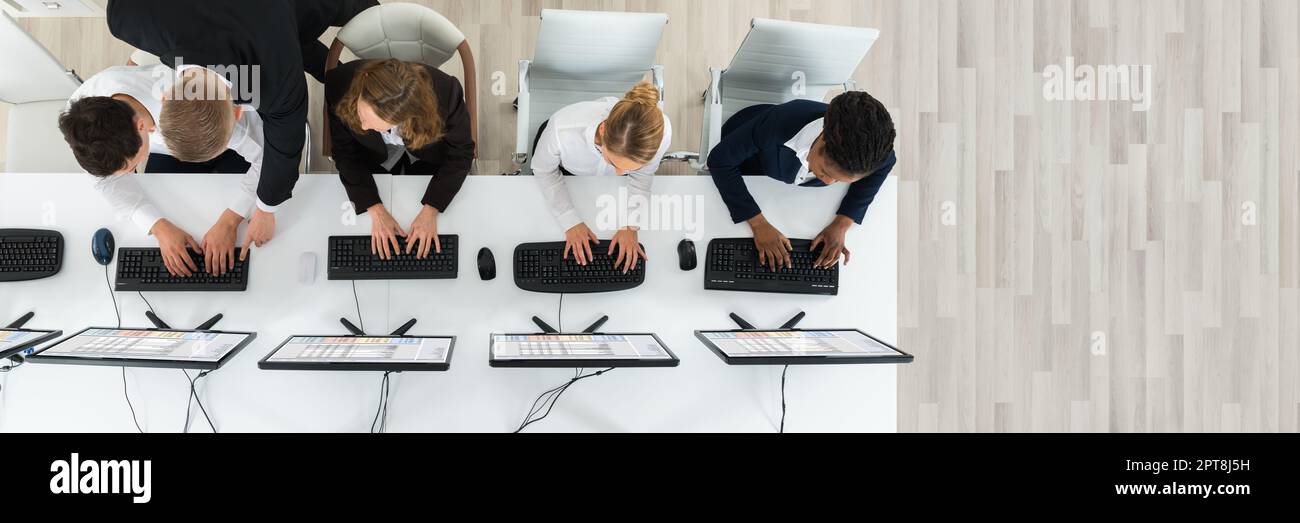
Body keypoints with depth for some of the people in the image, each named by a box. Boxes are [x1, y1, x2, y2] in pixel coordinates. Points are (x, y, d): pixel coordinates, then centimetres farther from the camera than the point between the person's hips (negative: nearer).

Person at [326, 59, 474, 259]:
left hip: (428, 155, -1)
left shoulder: (445, 91, -42)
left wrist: (430, 211, -28)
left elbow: (461, 153, -21)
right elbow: (345, 152, -18)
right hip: (373, 155, 1)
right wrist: (376, 210, -27)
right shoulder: (339, 83, -37)